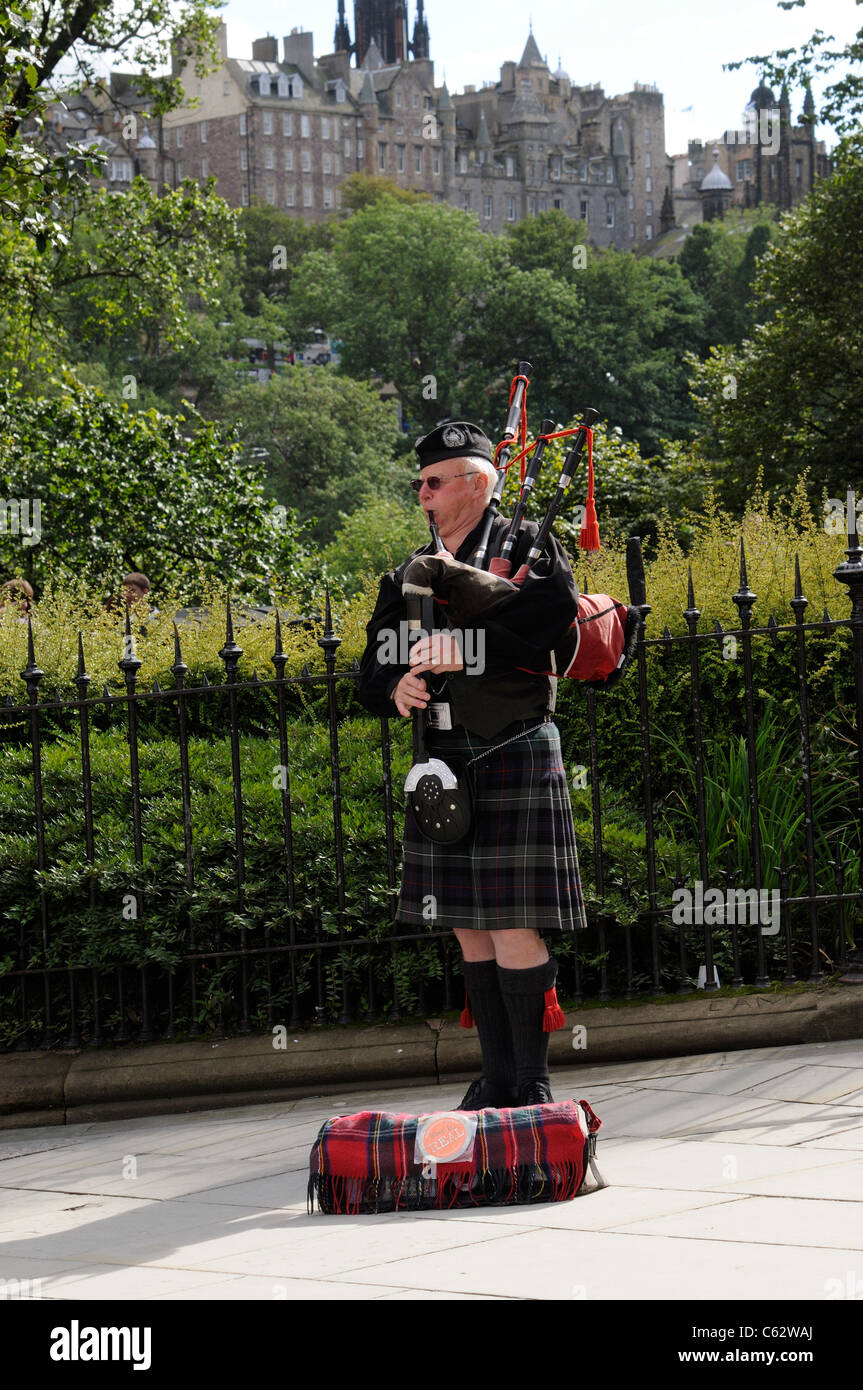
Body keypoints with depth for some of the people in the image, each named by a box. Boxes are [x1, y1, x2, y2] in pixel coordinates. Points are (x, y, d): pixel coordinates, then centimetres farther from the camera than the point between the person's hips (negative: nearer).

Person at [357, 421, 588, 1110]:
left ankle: (533, 1083, 0)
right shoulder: (410, 575, 16)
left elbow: (558, 616, -20)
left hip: (516, 761, -6)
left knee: (514, 928, -9)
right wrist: (397, 687, -7)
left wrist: (469, 650, -22)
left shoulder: (527, 546, -1)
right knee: (470, 930, 9)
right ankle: (498, 1079, 18)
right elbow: (373, 672, 16)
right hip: (446, 767, 6)